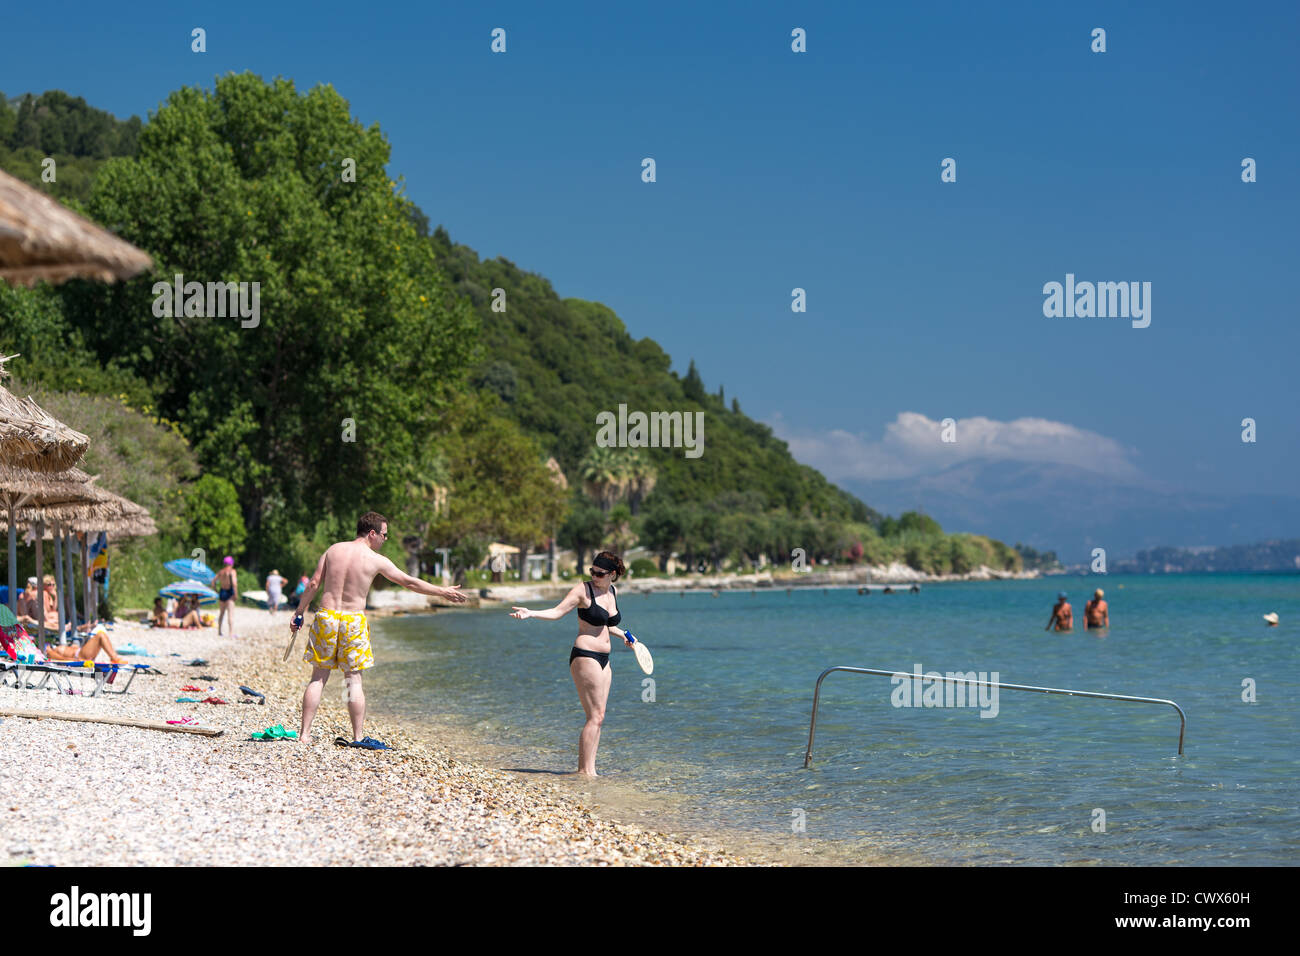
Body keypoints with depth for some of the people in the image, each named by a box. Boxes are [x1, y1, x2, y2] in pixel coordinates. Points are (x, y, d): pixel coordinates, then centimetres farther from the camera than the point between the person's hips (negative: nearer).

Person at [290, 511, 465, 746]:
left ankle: (304, 733, 6)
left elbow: (313, 584, 3)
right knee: (354, 680, 5)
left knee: (318, 677, 8)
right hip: (353, 620, -3)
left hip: (326, 616, 3)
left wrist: (299, 613, 11)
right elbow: (410, 582, 2)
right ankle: (357, 737, 6)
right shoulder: (376, 560, -4)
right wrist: (443, 592, 11)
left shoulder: (333, 550, 4)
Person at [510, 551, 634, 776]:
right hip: (585, 656, -8)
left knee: (598, 717, 5)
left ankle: (586, 769, 8)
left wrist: (622, 635, 31)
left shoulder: (612, 592, 13)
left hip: (603, 660, 8)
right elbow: (557, 612, -15)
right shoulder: (583, 590, -8)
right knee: (595, 716, -11)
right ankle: (586, 770, -10)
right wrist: (530, 613, -29)